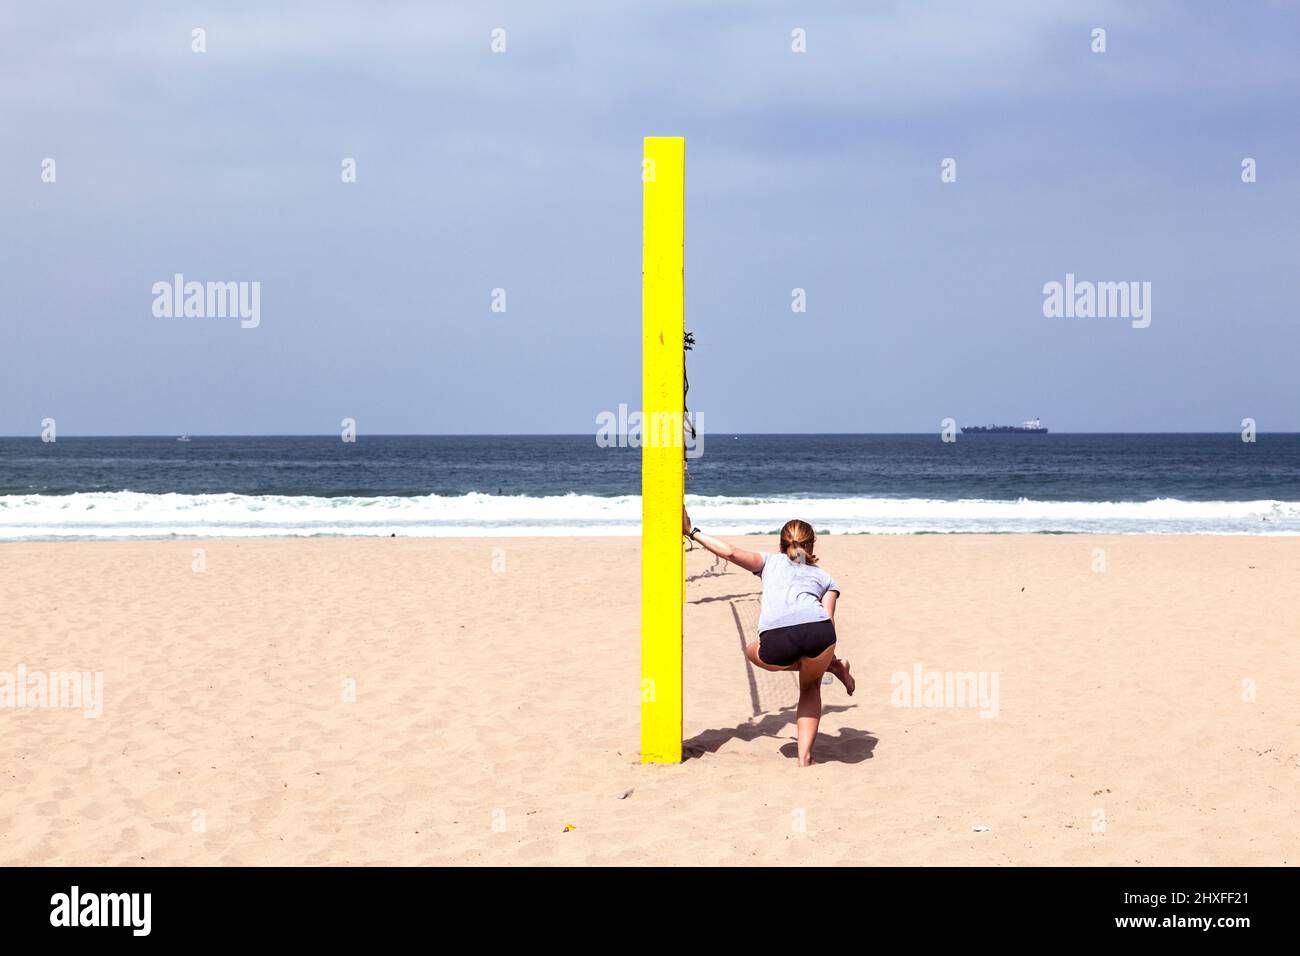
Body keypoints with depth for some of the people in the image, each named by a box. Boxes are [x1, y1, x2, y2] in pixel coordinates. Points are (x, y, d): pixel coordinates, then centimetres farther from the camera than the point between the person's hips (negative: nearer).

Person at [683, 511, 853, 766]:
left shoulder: (771, 561, 34)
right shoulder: (825, 578, 35)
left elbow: (731, 552, 18)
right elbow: (828, 620, 19)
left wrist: (692, 532, 27)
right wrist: (827, 657, 26)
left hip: (776, 640, -2)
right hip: (818, 631, 2)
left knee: (753, 651, 36)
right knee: (810, 687, 33)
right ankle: (805, 756, 16)